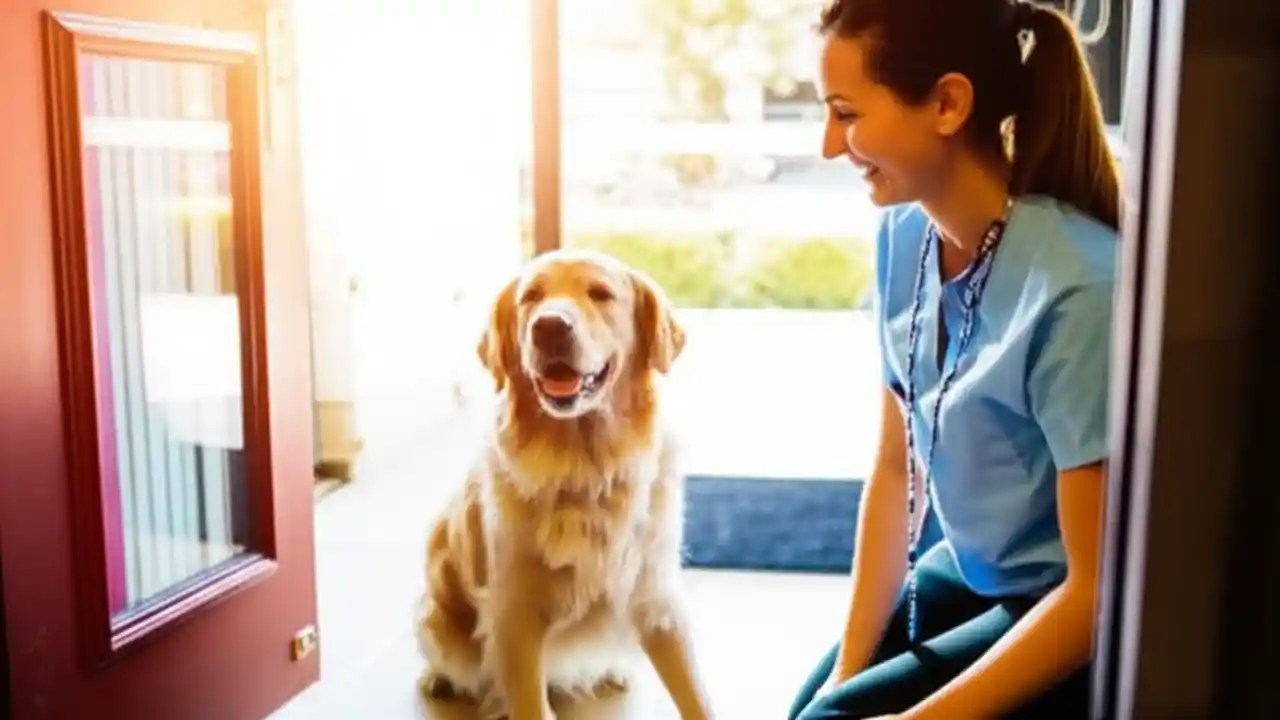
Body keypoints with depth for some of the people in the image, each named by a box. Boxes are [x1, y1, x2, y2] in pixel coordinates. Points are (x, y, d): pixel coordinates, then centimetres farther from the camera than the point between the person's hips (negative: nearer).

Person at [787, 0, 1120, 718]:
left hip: (1075, 627, -5)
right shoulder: (904, 236, -7)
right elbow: (896, 471, 0)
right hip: (968, 574, 6)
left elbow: (1099, 589, -22)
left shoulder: (1077, 289, -29)